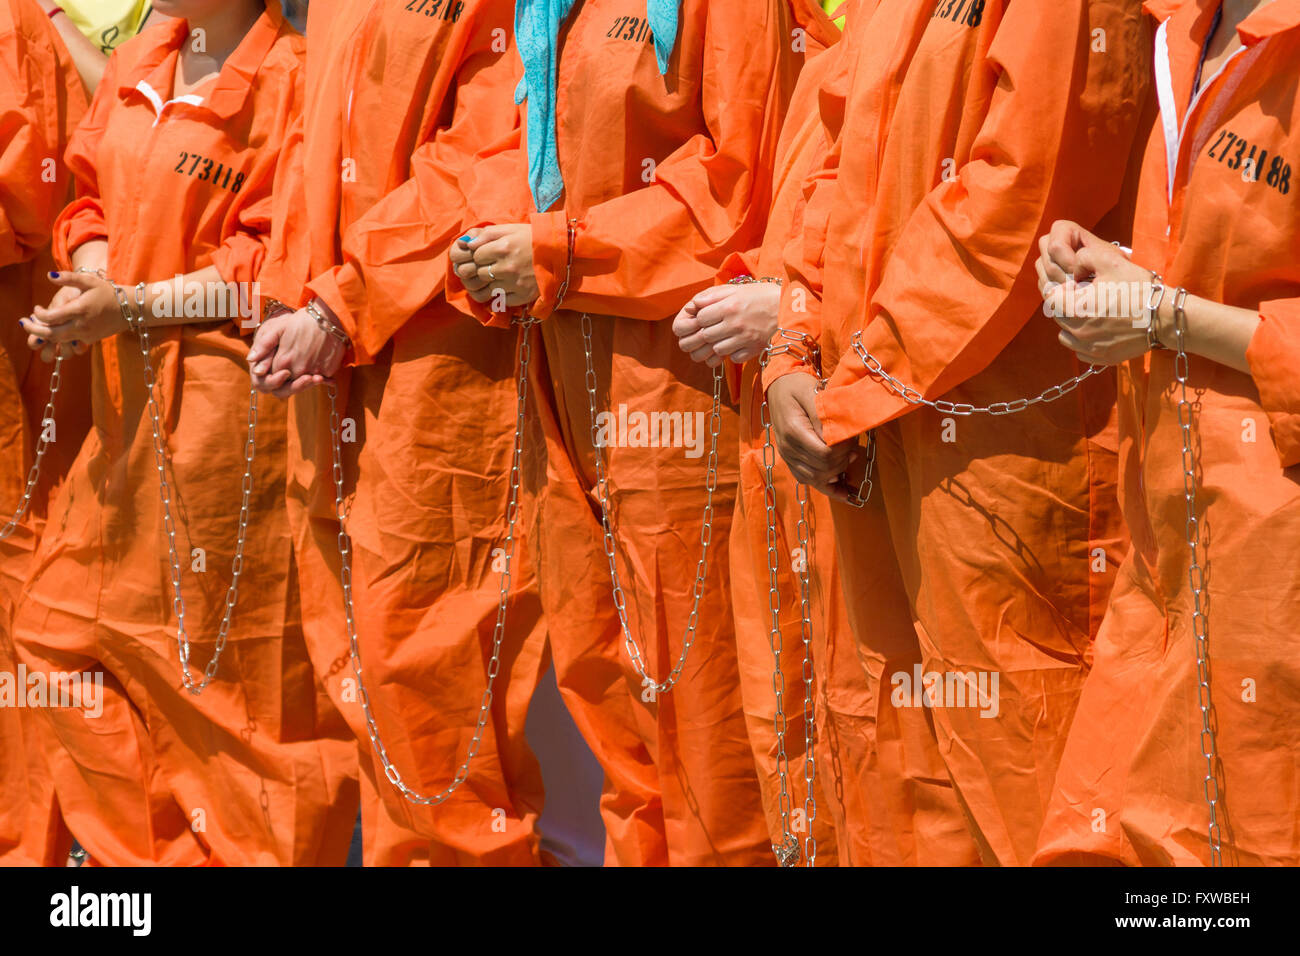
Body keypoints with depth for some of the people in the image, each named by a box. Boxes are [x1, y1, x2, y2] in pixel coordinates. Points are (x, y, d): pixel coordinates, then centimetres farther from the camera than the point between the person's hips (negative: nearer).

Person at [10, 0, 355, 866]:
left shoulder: (290, 76, -12)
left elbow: (275, 264, -15)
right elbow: (97, 200, 17)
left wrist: (131, 306, -17)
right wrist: (90, 277, -4)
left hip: (231, 398, -8)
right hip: (128, 392, 9)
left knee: (230, 652, 1)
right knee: (65, 626, 14)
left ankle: (246, 846, 18)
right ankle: (142, 844, 28)